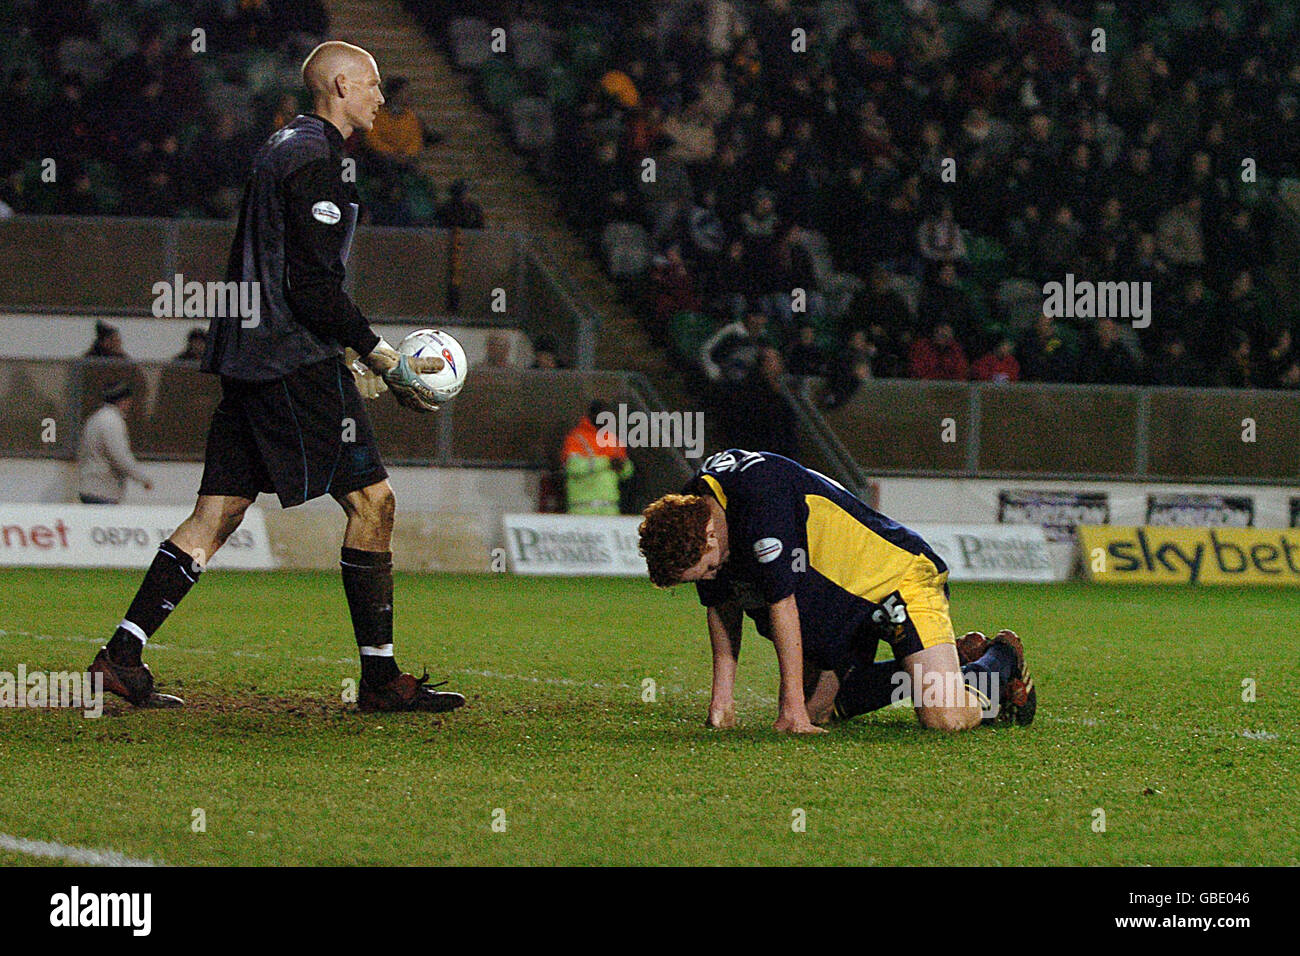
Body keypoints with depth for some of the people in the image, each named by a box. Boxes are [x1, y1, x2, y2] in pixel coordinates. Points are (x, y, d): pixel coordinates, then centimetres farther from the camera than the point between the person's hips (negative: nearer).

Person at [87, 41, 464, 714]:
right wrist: (387, 362, -13)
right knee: (371, 499, -5)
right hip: (295, 361, -10)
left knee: (217, 513, 8)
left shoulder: (282, 148, 20)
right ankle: (380, 677, -4)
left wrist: (347, 363, 24)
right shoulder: (315, 161, -12)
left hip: (244, 353, 10)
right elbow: (312, 287, -19)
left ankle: (121, 655, 3)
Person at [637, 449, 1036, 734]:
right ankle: (958, 655, 26)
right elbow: (721, 603, 6)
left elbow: (781, 602, -31)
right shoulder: (692, 507, -8)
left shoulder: (762, 502, -35)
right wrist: (722, 694, 4)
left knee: (946, 718, -22)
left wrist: (793, 708, -26)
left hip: (898, 575, -9)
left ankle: (1002, 658, 13)